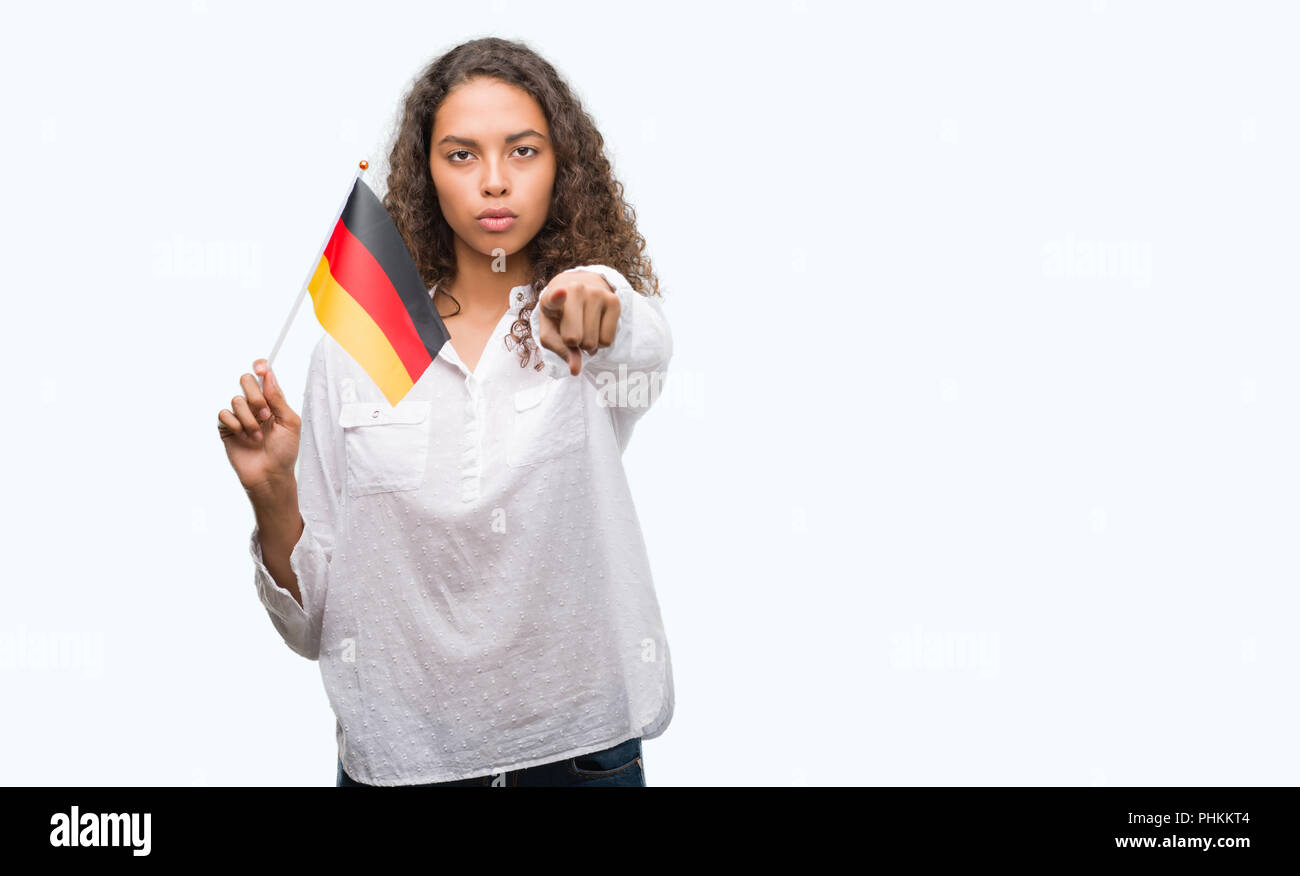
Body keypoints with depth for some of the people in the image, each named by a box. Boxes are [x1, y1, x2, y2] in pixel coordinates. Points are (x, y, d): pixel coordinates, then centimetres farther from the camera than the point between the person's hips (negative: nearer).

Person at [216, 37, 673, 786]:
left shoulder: (621, 329, -3)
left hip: (580, 755, 0)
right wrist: (272, 496, -17)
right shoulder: (352, 351, -2)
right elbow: (313, 626, 0)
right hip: (398, 758, 1)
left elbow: (643, 347, -30)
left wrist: (599, 301, -50)